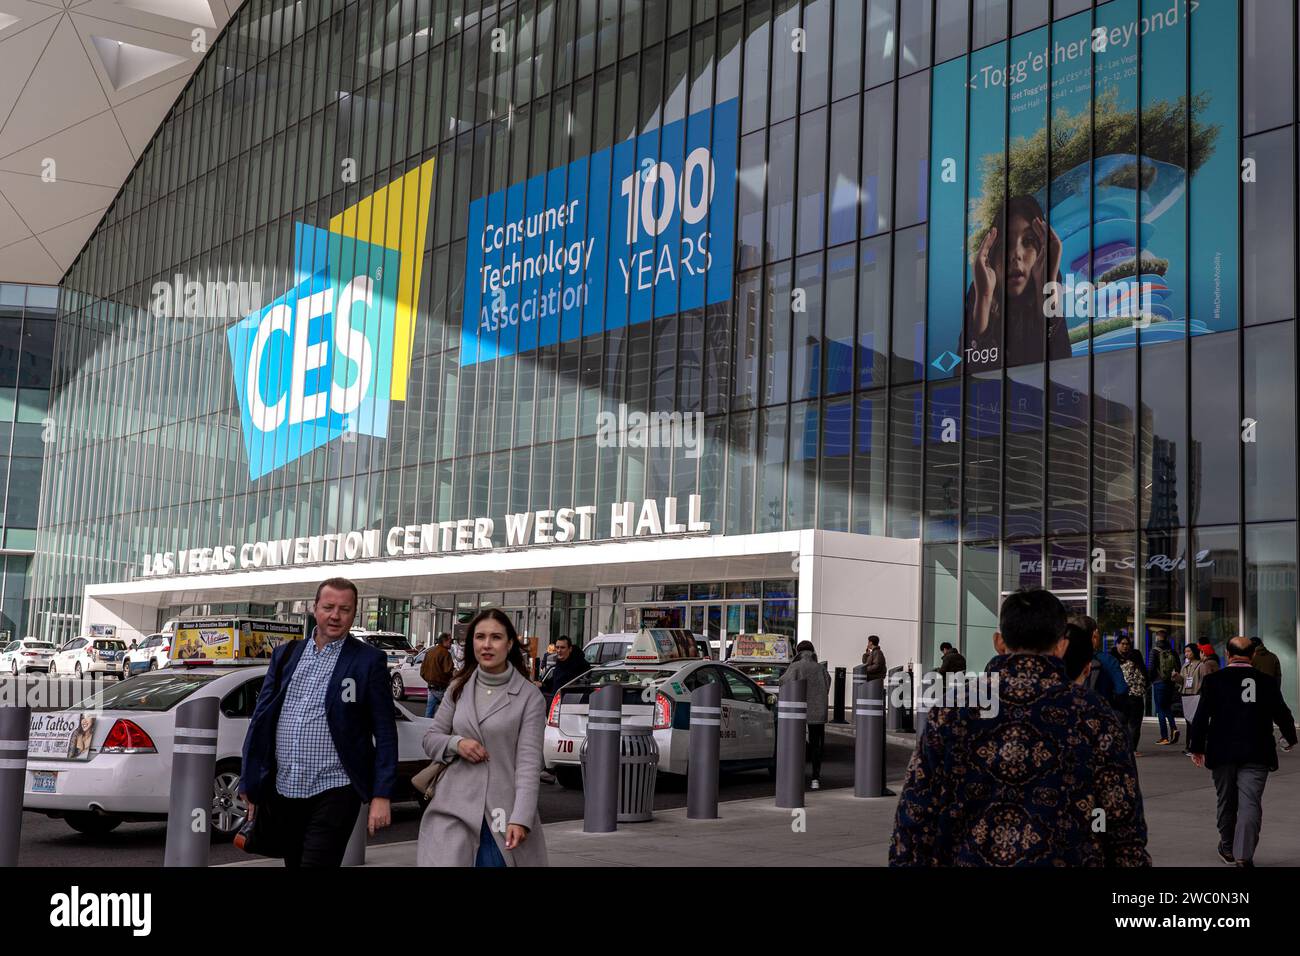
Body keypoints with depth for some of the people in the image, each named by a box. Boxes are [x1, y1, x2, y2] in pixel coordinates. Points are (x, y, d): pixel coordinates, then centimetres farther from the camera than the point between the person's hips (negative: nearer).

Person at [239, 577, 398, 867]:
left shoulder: (369, 661, -3)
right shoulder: (285, 654, 9)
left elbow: (385, 734, -4)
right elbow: (260, 720, 11)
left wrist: (381, 796, -10)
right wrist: (249, 784, 7)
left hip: (333, 792, -5)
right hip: (283, 792, 5)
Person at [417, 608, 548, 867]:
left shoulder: (529, 697, -2)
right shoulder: (459, 688, 11)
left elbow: (528, 761, -7)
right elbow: (430, 738, 17)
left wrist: (520, 818, -16)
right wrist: (456, 743, -6)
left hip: (503, 809, -3)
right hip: (454, 807, 3)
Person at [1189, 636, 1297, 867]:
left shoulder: (1213, 680, -2)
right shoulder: (1267, 682, 1)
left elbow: (1202, 716, -4)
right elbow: (1281, 713, 9)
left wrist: (1196, 747, 5)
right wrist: (1290, 738, 28)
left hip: (1222, 752, 1)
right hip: (1257, 753, 0)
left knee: (1226, 801, 16)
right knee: (1250, 802, -2)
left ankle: (1228, 848, 29)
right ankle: (1244, 854, -12)